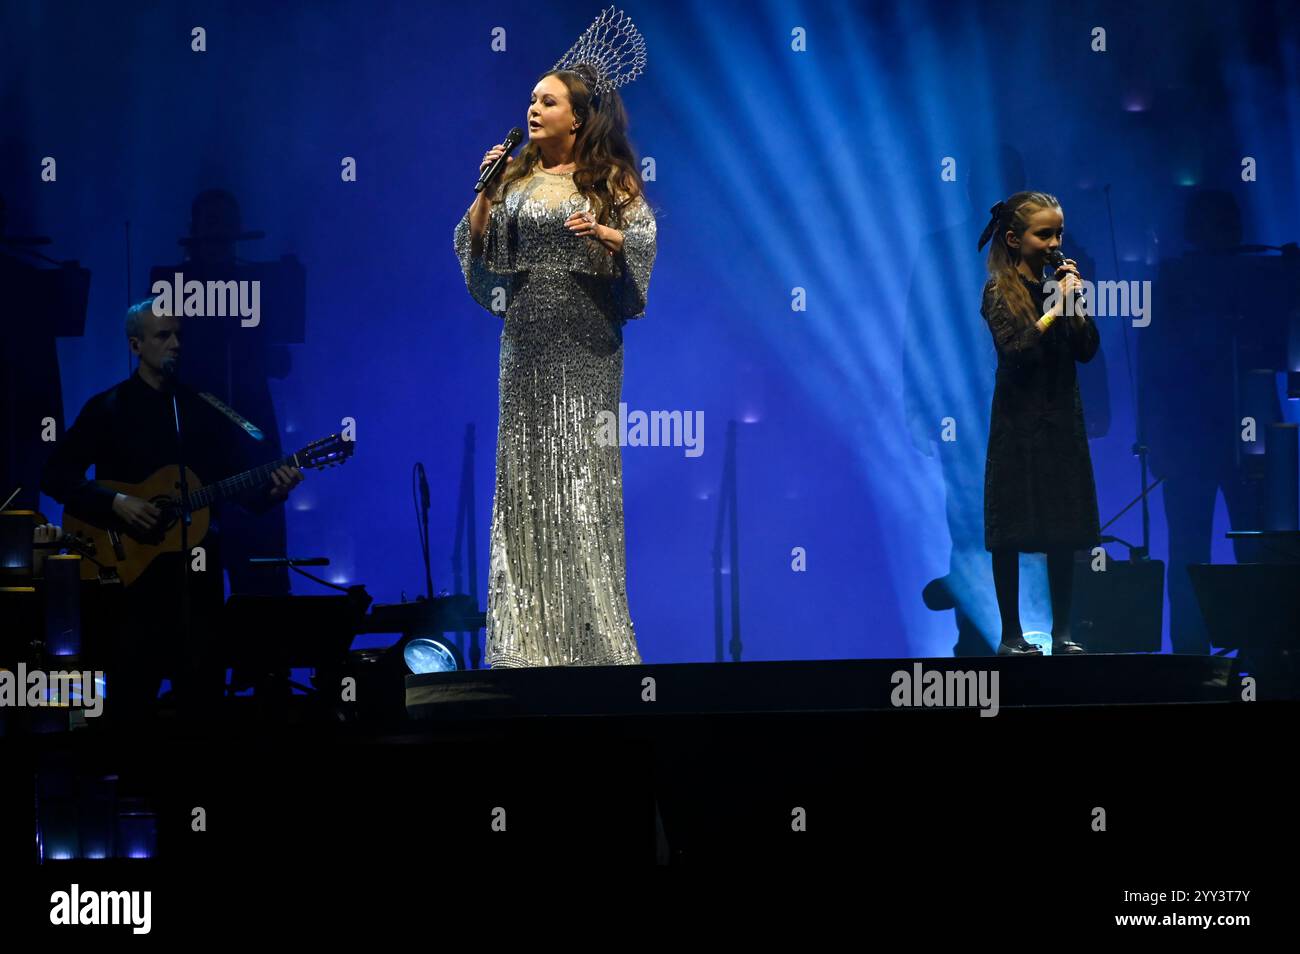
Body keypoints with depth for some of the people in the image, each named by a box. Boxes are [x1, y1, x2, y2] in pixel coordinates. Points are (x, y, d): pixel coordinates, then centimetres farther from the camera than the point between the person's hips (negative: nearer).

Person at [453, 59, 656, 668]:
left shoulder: (611, 179, 2)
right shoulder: (516, 177, 10)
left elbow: (644, 239, -3)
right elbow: (480, 248, 7)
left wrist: (609, 236, -21)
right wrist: (485, 192, -5)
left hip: (586, 342, -3)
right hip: (527, 336, 3)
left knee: (584, 462, -5)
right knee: (525, 455, 1)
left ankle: (590, 621, 0)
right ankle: (529, 622, 6)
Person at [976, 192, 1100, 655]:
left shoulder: (1061, 281, 6)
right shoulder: (1000, 291, -7)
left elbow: (1087, 350, 3)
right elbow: (1015, 350, -19)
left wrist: (1077, 302, -8)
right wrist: (1054, 310, -20)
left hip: (1062, 418, 5)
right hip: (1019, 421, -5)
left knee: (1065, 530, 7)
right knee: (1010, 532, -1)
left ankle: (1061, 631, 14)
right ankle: (1011, 635, 5)